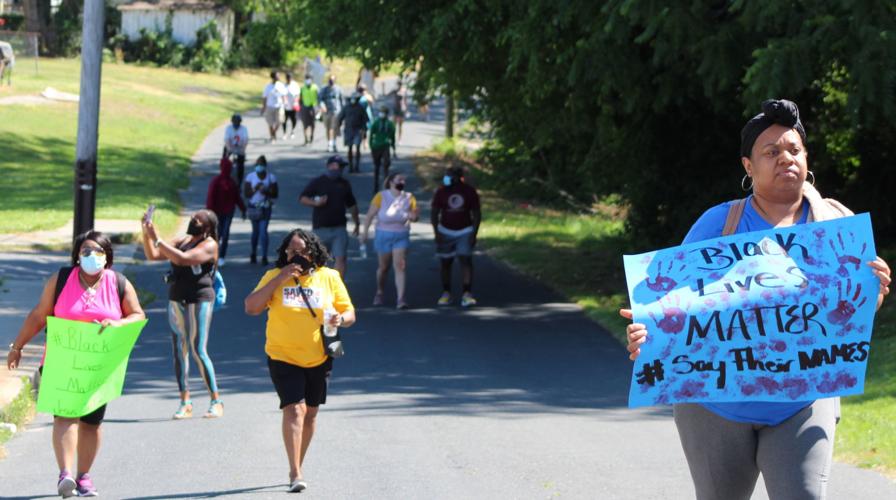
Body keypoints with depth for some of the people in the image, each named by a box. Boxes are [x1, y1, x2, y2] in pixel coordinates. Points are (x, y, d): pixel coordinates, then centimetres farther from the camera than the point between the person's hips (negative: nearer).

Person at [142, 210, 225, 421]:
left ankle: (216, 401, -2)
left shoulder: (209, 245, -7)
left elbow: (182, 258, -22)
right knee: (179, 352, 4)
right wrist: (146, 234, -4)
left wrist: (157, 239, -22)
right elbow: (152, 255, 11)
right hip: (176, 302, 7)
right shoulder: (182, 241, 14)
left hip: (199, 301, -7)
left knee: (198, 351, -10)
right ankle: (185, 403, 6)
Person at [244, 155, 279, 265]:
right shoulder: (250, 177, -1)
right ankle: (253, 254, 28)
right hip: (254, 207, 1)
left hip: (266, 208, -1)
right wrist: (255, 189, -19)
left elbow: (275, 194, 0)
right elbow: (246, 194, -3)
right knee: (256, 231, 11)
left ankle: (264, 257, -12)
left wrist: (267, 192, -19)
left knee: (263, 231, -12)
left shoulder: (271, 177, -1)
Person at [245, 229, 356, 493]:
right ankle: (295, 473, -18)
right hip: (283, 357, -3)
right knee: (294, 409, -16)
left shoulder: (329, 277, 2)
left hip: (319, 359, 3)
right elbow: (251, 307, -12)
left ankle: (297, 468, 28)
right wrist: (280, 279, -18)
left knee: (310, 412, 12)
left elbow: (349, 313, 6)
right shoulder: (274, 277, -1)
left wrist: (341, 319, -19)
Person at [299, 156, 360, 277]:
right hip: (321, 229, -2)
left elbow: (352, 205, 22)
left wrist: (357, 223, 22)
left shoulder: (344, 184, 12)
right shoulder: (317, 182, 0)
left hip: (339, 228, 2)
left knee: (341, 258, -10)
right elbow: (302, 198, -3)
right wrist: (316, 203, -21)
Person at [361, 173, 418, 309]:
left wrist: (413, 216, -16)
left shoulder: (409, 198, 0)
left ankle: (401, 299, -17)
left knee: (400, 265, -13)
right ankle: (380, 292, 38)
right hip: (384, 235, -1)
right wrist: (365, 232, -9)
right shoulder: (381, 197, -8)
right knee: (384, 267, 12)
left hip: (401, 236, 1)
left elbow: (416, 215, 8)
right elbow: (370, 215, -6)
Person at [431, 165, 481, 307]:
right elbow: (434, 213, -1)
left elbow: (476, 214, 0)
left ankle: (467, 295, -19)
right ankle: (446, 294, 15)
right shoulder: (441, 192, -6)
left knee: (466, 260, -14)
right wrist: (436, 233, -11)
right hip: (446, 232, 1)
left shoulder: (470, 192, -6)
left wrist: (474, 234, -7)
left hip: (464, 232, -1)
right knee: (446, 263, 4)